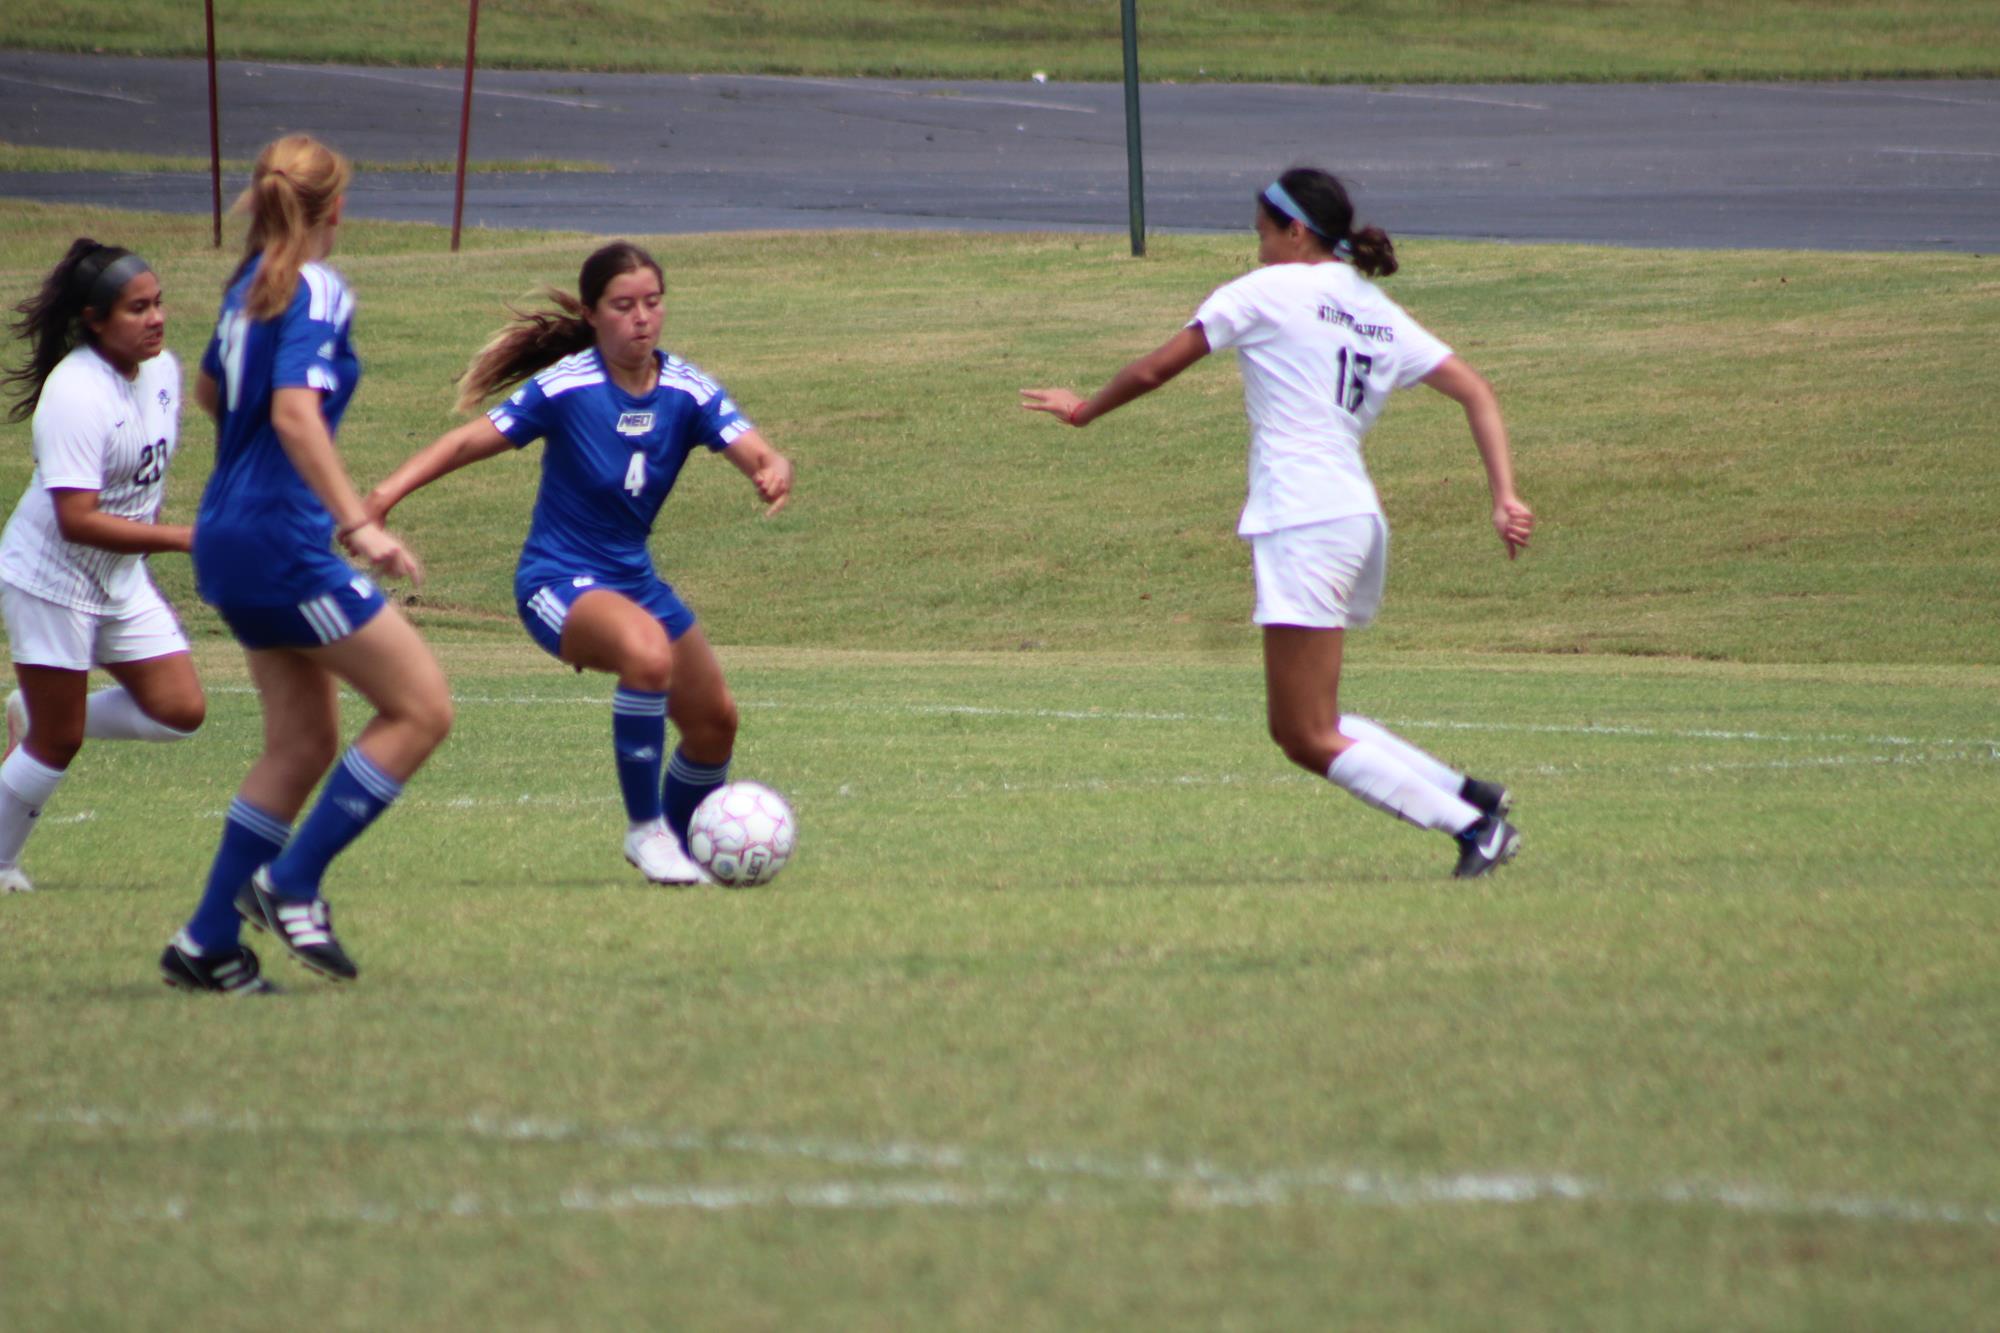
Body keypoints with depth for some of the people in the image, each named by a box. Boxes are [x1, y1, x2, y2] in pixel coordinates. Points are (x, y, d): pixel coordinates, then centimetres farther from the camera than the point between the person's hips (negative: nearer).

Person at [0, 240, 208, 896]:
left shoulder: (162, 370, 0)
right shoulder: (77, 394, -26)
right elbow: (76, 520, -31)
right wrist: (182, 538, -31)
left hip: (123, 581, 8)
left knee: (180, 710, 0)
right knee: (57, 744, -2)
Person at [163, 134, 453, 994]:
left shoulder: (250, 285, 13)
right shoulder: (316, 293, -13)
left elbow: (210, 391, 29)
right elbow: (295, 412, -27)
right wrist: (358, 525, -33)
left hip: (228, 537, 9)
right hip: (282, 542, -9)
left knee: (304, 743, 13)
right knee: (421, 707, -4)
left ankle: (209, 941, 11)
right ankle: (292, 883, -5)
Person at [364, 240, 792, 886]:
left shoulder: (686, 390, -6)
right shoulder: (567, 387, -17)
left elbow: (753, 451, -18)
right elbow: (469, 441, -16)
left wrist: (774, 470, -43)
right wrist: (386, 492, -28)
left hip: (633, 579, 6)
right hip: (558, 583, -6)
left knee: (714, 721, 12)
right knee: (647, 652, -35)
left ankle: (679, 843, 39)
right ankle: (645, 829, -20)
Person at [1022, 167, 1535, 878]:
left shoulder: (1268, 292, -1)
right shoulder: (1382, 315, 18)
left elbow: (1154, 369, 3)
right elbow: (1476, 393, 10)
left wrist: (1085, 410, 19)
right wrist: (1505, 497, 4)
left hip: (1302, 521, -8)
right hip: (1361, 520, 8)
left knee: (1310, 738, -5)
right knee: (1302, 728, 16)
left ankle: (1474, 825, -10)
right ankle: (1469, 795, 8)